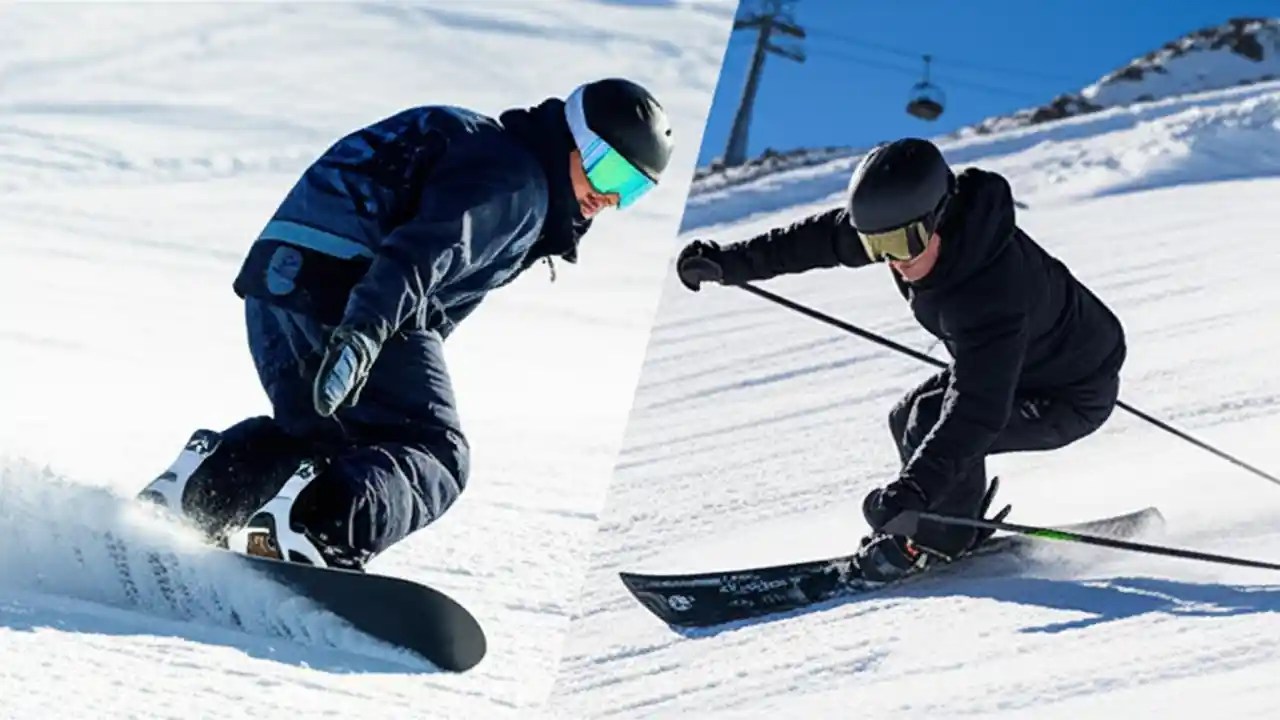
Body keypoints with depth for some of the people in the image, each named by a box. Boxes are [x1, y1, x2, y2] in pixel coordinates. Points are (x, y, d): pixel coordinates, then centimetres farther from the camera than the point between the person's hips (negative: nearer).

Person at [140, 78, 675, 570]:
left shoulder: (485, 149, 29)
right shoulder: (517, 181, -4)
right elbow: (424, 247, -22)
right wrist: (365, 330, -34)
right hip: (342, 286, -10)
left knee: (313, 430, 28)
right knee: (432, 453, -9)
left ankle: (200, 483, 10)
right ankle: (320, 525, -32)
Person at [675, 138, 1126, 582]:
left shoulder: (991, 294, -42)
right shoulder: (910, 223, -18)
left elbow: (975, 411, -46)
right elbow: (821, 237, -5)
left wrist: (913, 488, -54)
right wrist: (730, 262, -7)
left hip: (1073, 396, -9)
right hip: (1007, 364, 9)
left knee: (931, 423, -23)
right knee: (908, 420, 5)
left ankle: (941, 542, -2)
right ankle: (965, 527, 19)